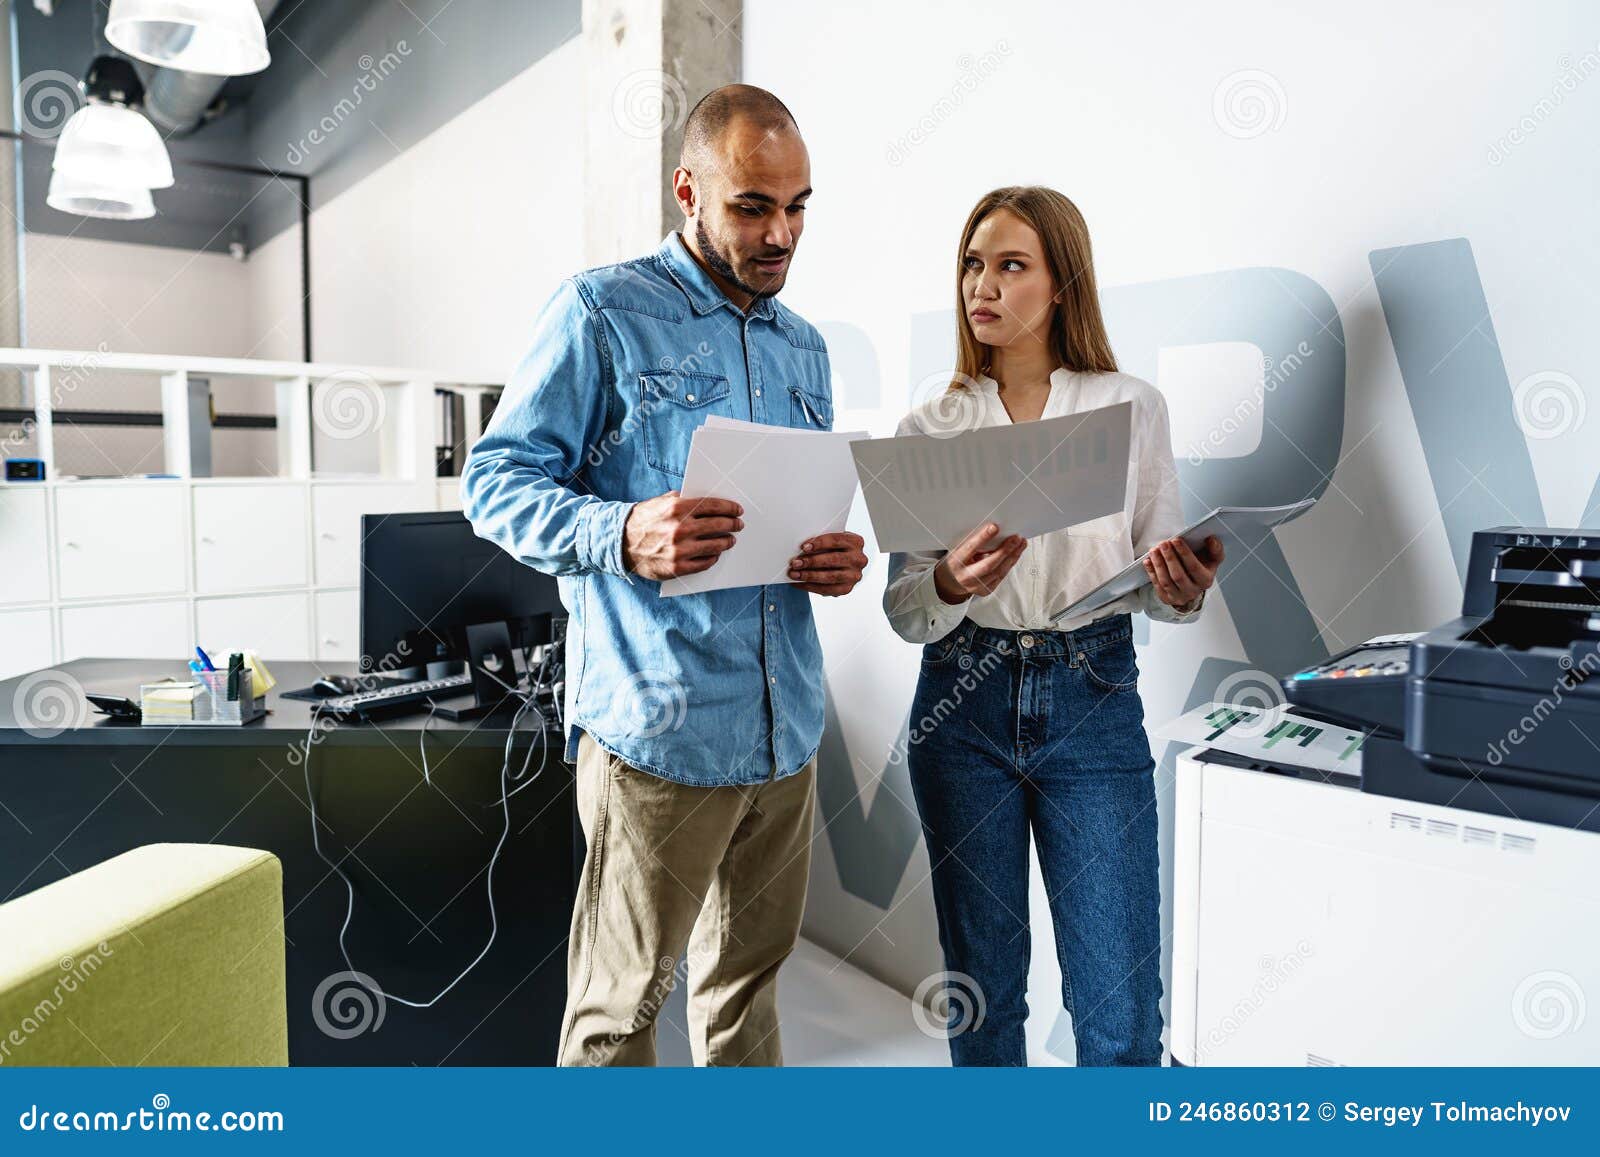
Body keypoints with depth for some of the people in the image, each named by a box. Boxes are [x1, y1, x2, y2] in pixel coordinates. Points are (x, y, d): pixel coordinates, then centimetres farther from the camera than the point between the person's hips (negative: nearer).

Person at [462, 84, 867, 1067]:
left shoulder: (805, 347, 16)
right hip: (658, 721, -6)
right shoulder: (602, 312, -4)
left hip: (787, 724, 6)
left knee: (751, 976, 20)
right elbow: (496, 481, -7)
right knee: (622, 1001, 6)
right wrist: (622, 536, -25)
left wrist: (838, 560, -2)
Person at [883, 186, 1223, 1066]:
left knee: (1120, 1011, 1)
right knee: (980, 987, 13)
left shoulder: (1132, 408, 2)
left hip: (1092, 703, -1)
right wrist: (951, 582, -20)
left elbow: (1155, 586, 5)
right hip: (963, 705, 2)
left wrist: (1182, 590, -18)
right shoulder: (931, 429, 4)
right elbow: (903, 612, 1)